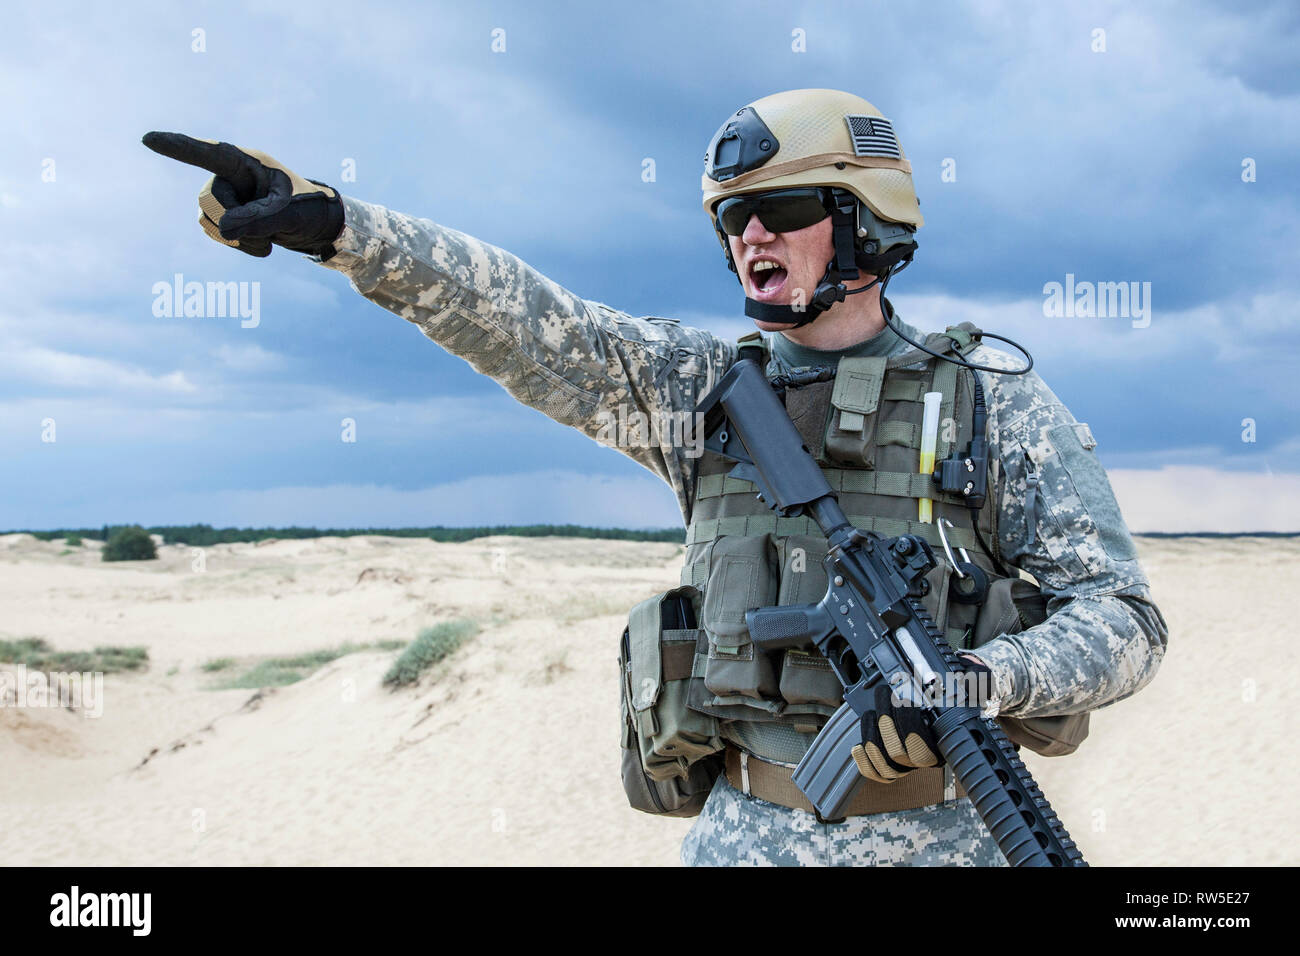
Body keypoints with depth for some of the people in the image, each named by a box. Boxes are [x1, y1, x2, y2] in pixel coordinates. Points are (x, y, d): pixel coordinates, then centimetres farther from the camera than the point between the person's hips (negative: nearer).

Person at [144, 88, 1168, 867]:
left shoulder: (995, 399, -3)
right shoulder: (708, 385, 5)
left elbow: (1125, 618, -5)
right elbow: (525, 322, -4)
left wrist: (976, 681, -24)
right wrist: (328, 221, -15)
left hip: (939, 834, -1)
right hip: (749, 830, 2)